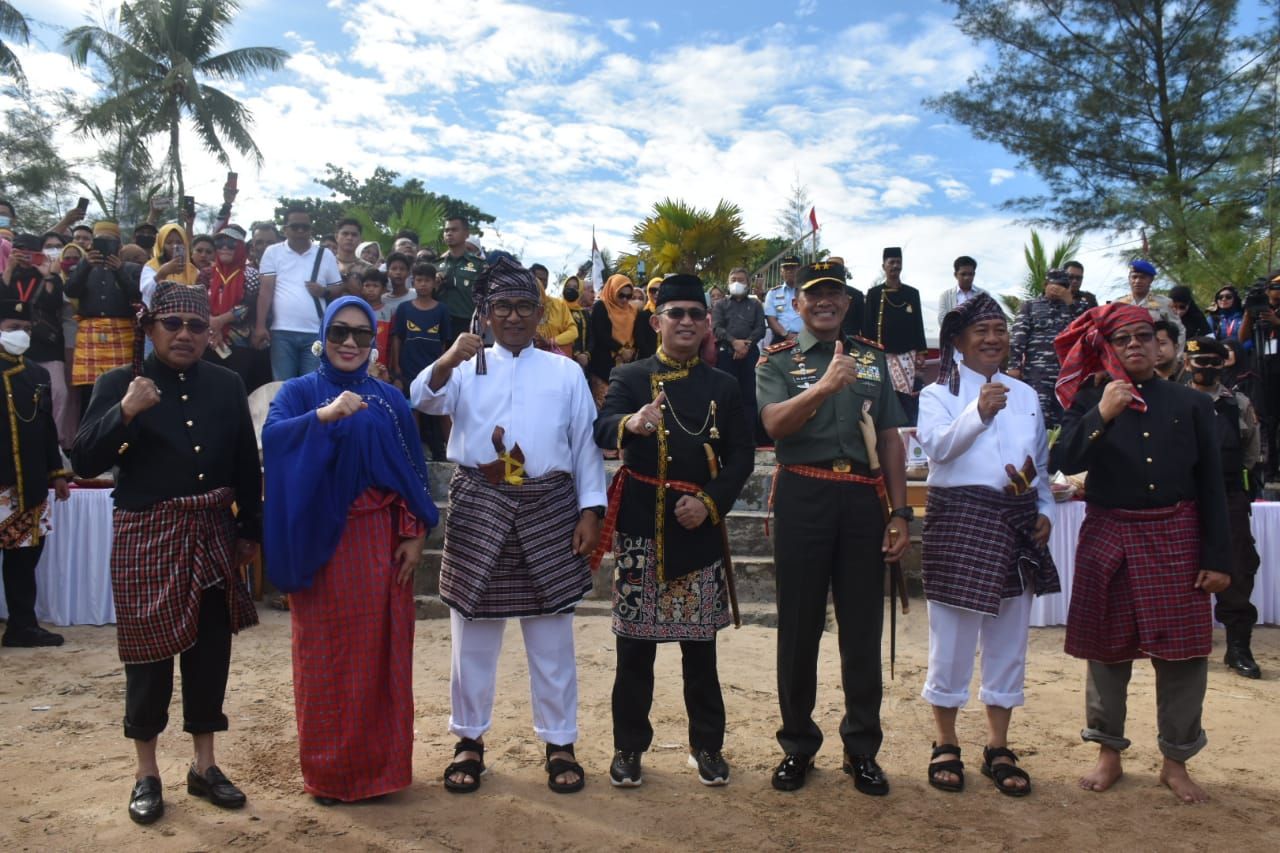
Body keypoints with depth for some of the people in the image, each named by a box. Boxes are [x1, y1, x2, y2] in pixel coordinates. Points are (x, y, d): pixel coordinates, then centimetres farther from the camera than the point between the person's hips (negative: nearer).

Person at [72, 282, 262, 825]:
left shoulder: (227, 385, 5)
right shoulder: (119, 384, -3)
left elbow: (247, 465, 9)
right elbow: (84, 464, -10)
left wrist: (250, 531, 9)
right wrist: (125, 412, -24)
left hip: (213, 536, 3)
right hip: (147, 537, -3)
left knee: (211, 652, 11)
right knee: (149, 654, 7)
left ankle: (204, 766, 27)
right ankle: (147, 775, 25)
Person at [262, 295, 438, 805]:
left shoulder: (390, 400, 9)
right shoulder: (300, 391, 2)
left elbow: (414, 471, 8)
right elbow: (272, 437, -18)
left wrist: (415, 534, -1)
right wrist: (325, 414, -32)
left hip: (380, 543, 2)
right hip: (321, 543, -2)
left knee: (381, 654, 7)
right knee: (325, 656, 5)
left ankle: (379, 763, 22)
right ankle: (328, 770, 19)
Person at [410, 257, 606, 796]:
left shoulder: (565, 372, 9)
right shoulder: (466, 366, 7)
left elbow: (585, 445, 6)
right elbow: (425, 401, -12)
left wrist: (590, 510, -2)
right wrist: (447, 362, -31)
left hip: (549, 508, 0)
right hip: (479, 507, 0)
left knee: (552, 635, 8)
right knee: (473, 632, 9)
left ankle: (559, 744, 21)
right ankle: (469, 741, 25)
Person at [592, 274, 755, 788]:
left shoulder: (724, 386, 10)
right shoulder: (629, 378, 3)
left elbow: (742, 455, 4)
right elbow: (603, 430, -15)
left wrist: (711, 502, -11)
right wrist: (629, 425, -38)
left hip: (699, 528, 2)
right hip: (642, 527, -1)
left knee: (700, 644, 10)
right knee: (635, 643, 5)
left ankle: (707, 745, 24)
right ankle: (629, 746, 20)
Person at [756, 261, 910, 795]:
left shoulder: (873, 359, 13)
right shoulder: (777, 361, 3)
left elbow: (890, 440, 12)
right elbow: (775, 424, -16)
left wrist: (900, 514, 6)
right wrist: (824, 386, -31)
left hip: (863, 500, 3)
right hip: (803, 500, -2)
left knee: (863, 628, 8)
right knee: (799, 628, 6)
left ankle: (862, 750, 23)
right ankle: (797, 746, 22)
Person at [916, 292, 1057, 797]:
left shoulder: (1026, 396, 15)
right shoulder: (938, 393, 0)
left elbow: (1042, 462, 20)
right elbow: (937, 445, -19)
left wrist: (1044, 510, 7)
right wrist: (978, 411, -32)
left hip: (1017, 524, 5)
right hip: (960, 520, -5)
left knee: (1009, 637, 11)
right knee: (953, 636, 2)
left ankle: (998, 747, 24)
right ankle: (945, 745, 18)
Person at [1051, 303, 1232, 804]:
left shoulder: (1191, 404, 4)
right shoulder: (1089, 402, 3)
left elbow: (1212, 486, 3)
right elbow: (1065, 462, -12)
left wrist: (1217, 558, -1)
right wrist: (1101, 416, -24)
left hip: (1177, 538, 1)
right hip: (1108, 538, 0)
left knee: (1182, 653, 4)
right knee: (1107, 649, 8)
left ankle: (1176, 762, 23)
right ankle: (1109, 754, 25)